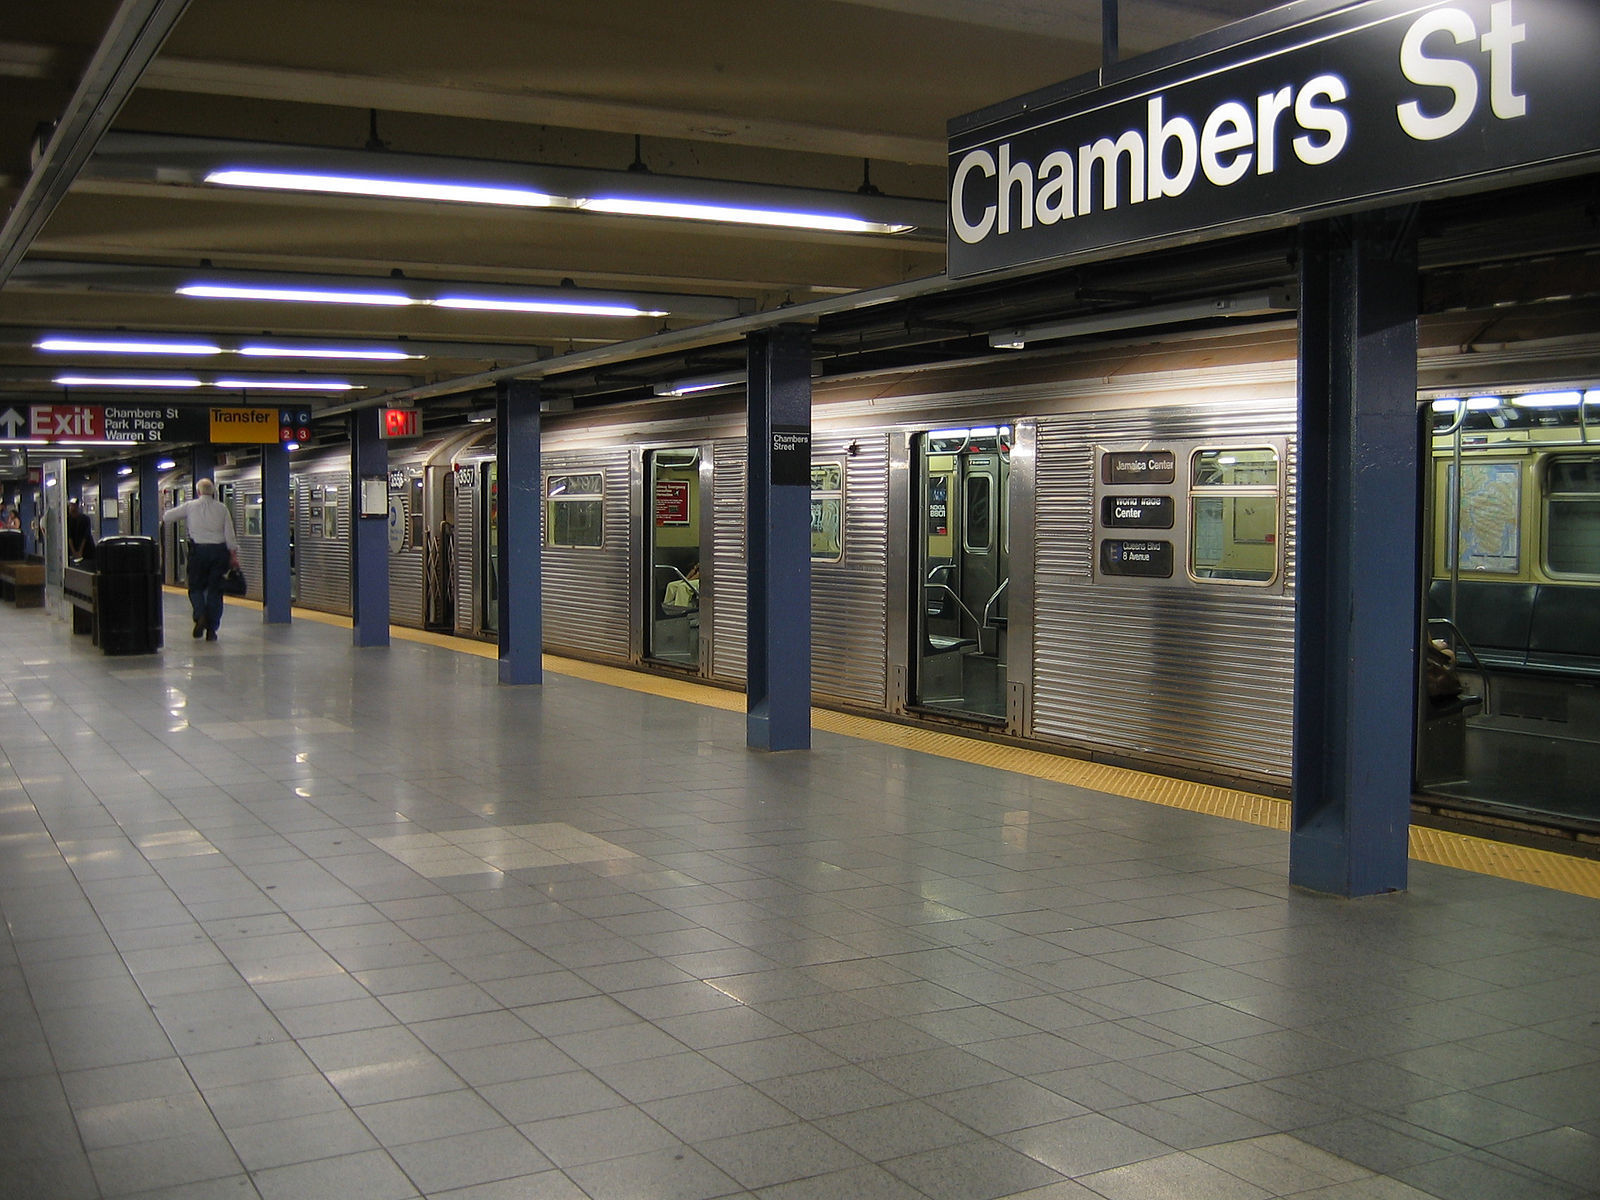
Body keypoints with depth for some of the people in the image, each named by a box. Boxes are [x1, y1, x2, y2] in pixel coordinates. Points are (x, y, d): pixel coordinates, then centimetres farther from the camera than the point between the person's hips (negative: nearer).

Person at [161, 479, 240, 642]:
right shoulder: (221, 508, 5)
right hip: (219, 550, 1)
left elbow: (168, 517, 15)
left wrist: (162, 519, 38)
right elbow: (229, 534, 2)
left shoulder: (190, 506, 3)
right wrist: (233, 555, 5)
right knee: (215, 589, 5)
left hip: (199, 550, -1)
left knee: (196, 587, 11)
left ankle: (200, 616, -15)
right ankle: (211, 629, 4)